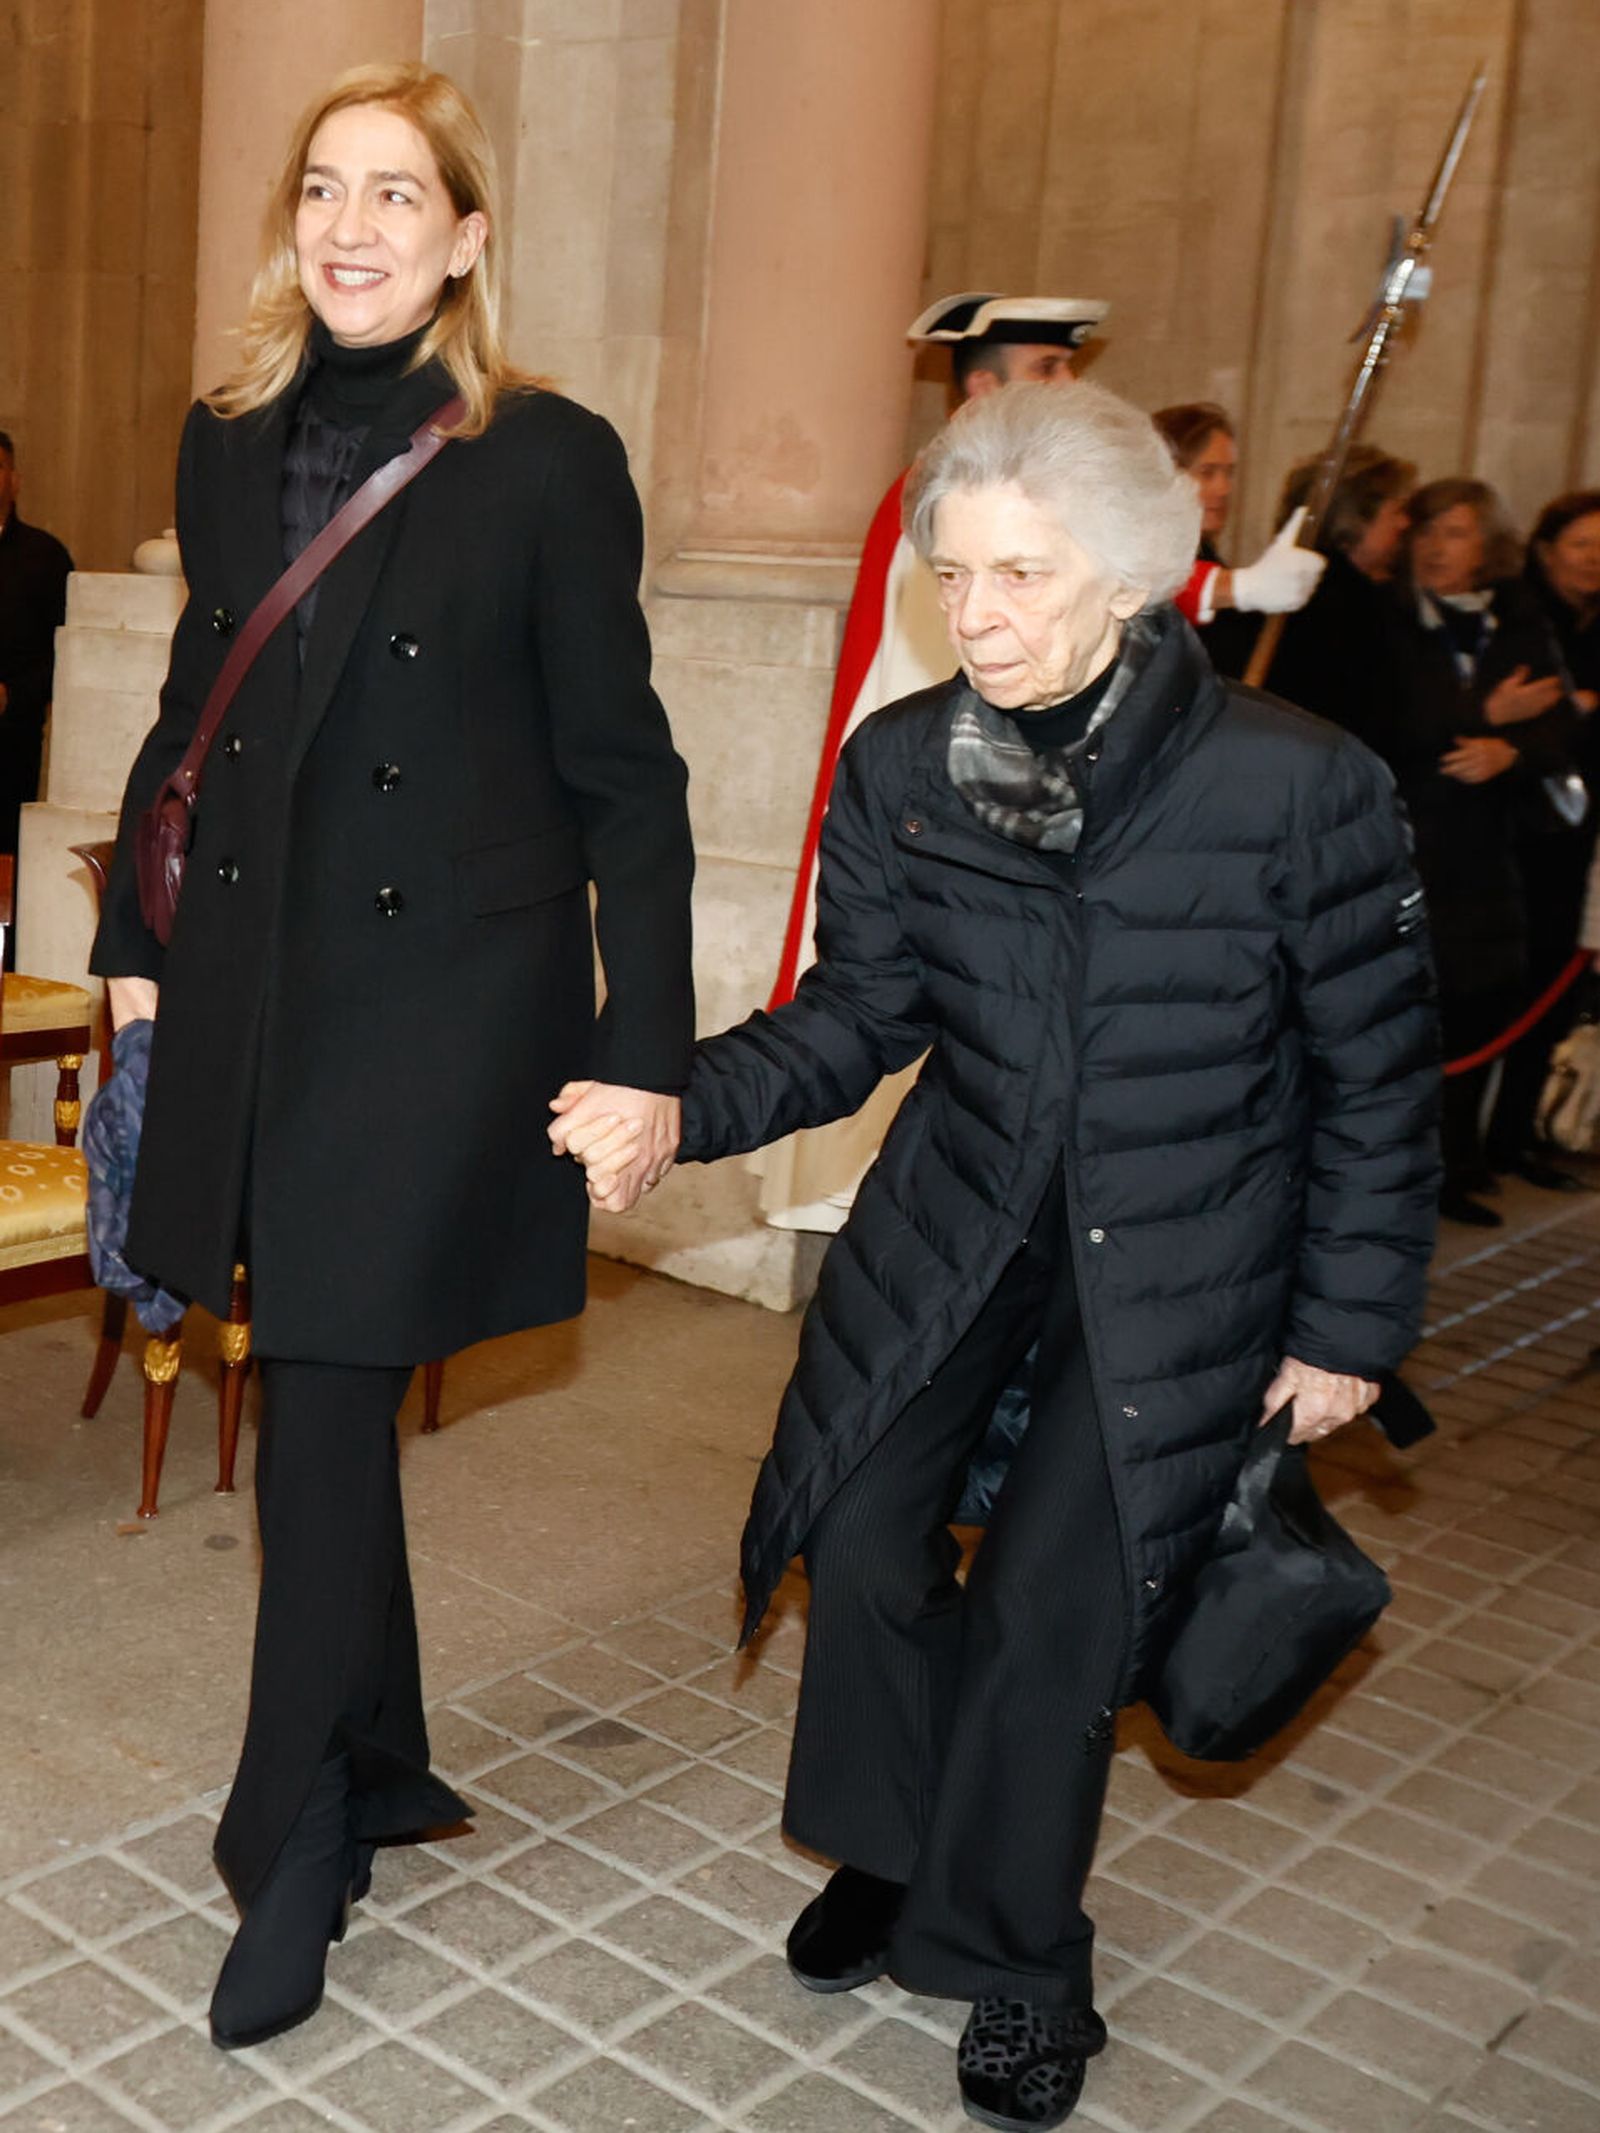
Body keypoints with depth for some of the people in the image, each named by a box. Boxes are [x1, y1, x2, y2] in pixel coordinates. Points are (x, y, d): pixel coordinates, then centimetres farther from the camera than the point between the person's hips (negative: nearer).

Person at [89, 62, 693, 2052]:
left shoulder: (550, 462, -7)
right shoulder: (229, 445, 9)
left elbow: (623, 773, -6)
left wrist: (646, 1048, -9)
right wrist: (133, 934, 16)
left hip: (448, 991, -5)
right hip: (259, 986, 6)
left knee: (326, 1415, -3)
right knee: (319, 1400, 13)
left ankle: (294, 1850, 16)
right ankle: (383, 1765, 34)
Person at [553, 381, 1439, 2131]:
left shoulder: (1299, 786, -20)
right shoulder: (902, 764, -10)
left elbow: (1376, 1079, -9)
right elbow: (856, 1016, -3)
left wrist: (1351, 1325, -4)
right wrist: (675, 1104, -20)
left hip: (1174, 1263, -3)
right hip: (954, 1219, 4)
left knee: (1054, 1607, 0)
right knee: (864, 1536, 6)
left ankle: (1008, 1957, 28)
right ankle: (894, 1858, 38)